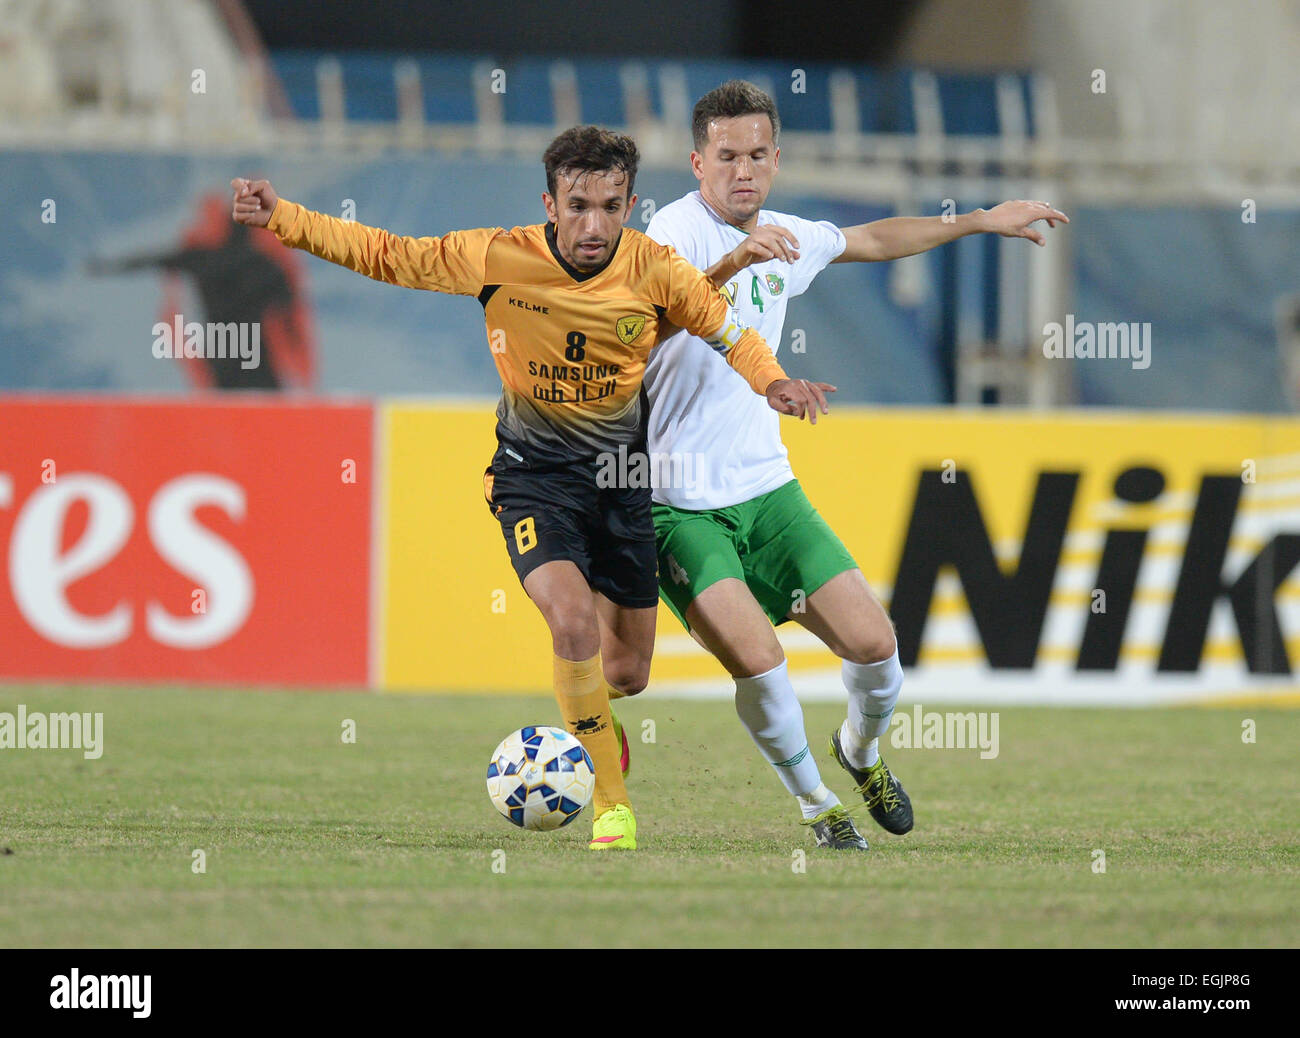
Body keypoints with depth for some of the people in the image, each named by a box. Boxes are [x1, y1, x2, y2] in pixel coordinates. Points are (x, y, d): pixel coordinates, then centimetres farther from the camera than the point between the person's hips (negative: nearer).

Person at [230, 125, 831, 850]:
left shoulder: (655, 270, -13)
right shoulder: (499, 259, -17)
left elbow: (730, 332, 0)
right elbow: (386, 256, -8)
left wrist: (772, 382, -20)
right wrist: (283, 219, -15)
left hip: (623, 475, 2)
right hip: (534, 472, -2)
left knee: (627, 673, 5)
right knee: (575, 624, -27)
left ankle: (594, 725, 44)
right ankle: (612, 803, -9)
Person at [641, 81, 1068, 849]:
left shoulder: (783, 238, 7)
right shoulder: (679, 229, -16)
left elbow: (871, 240, 29)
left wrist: (982, 221, 32)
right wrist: (731, 262, -55)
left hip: (766, 488, 6)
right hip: (678, 505, -6)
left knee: (873, 643, -4)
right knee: (757, 658, -22)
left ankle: (862, 751, 30)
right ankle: (820, 807, 4)